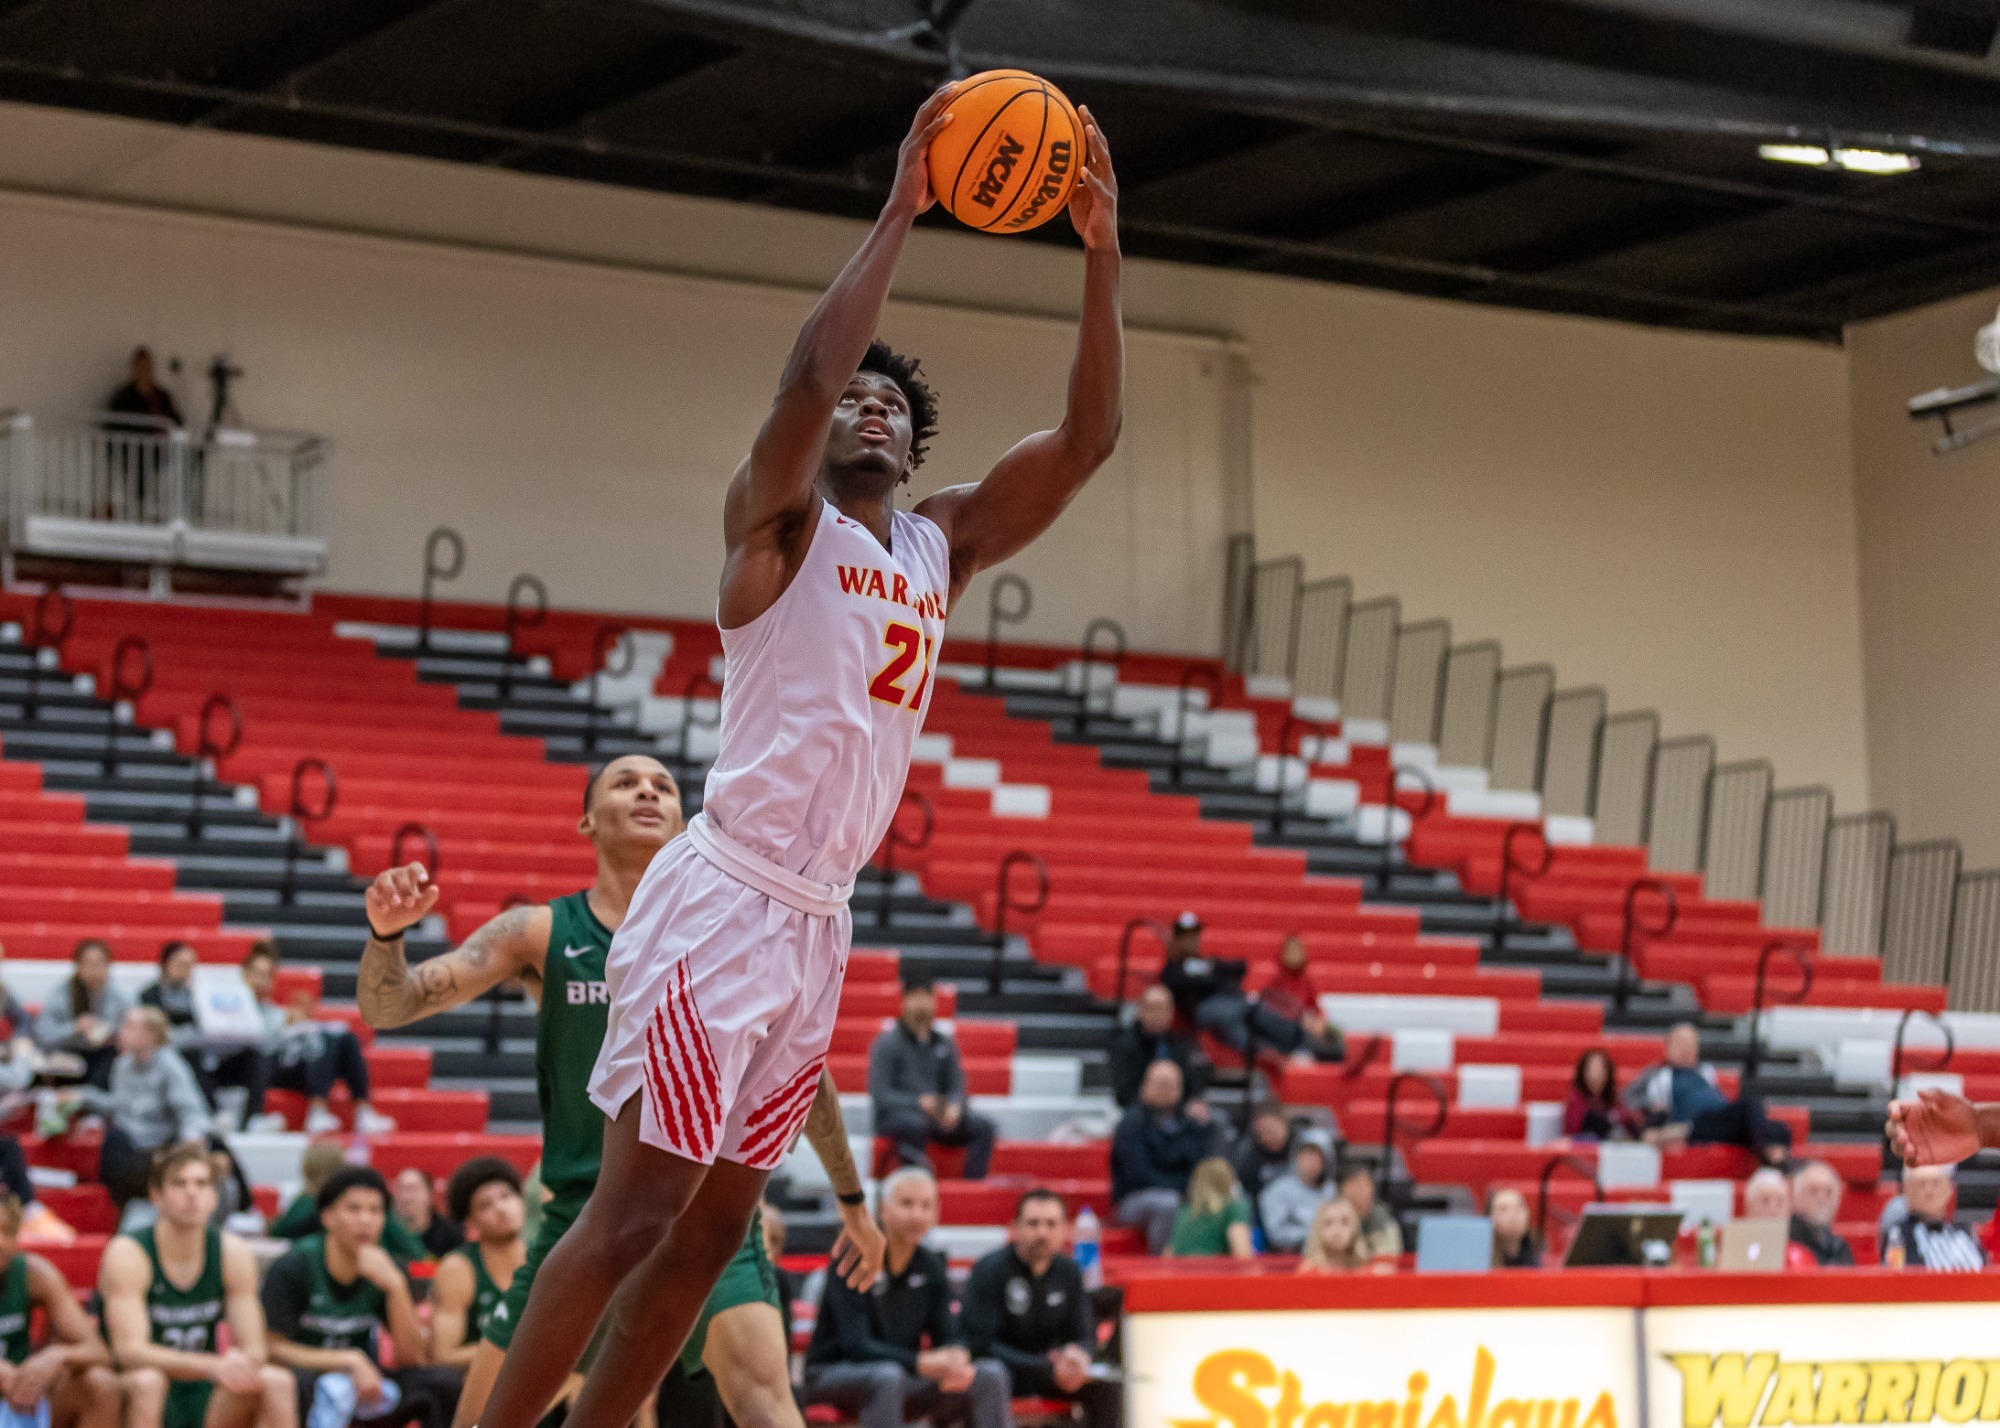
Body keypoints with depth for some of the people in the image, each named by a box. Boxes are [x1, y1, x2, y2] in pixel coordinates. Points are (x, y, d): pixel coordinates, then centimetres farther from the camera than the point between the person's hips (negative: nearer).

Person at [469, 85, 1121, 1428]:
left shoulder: (944, 545, 15)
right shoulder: (779, 521, -2)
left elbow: (1089, 437, 7)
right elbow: (808, 370, -22)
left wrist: (1102, 254, -3)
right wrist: (900, 214, -21)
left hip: (819, 926, 7)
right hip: (723, 903, -7)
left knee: (714, 1228, 10)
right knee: (634, 1212, -9)